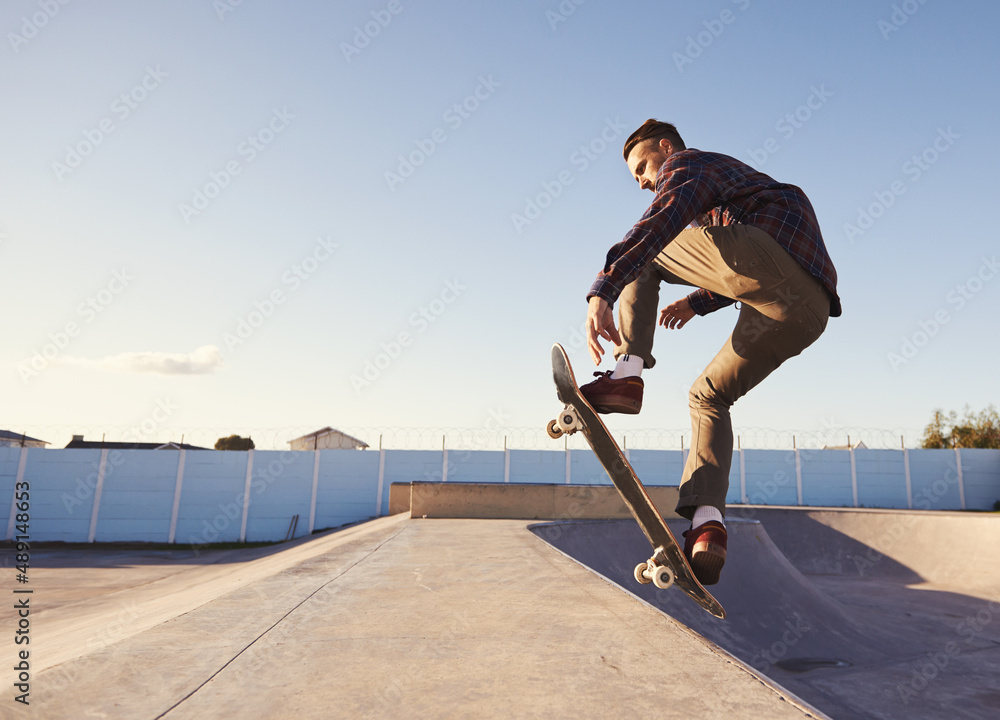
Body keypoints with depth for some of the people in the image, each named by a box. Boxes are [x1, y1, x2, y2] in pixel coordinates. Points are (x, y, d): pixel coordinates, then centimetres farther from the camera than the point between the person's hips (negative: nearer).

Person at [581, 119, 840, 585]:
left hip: (768, 256, -9)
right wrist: (696, 302, 40)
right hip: (808, 309, 9)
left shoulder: (685, 163, 14)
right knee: (708, 396, 18)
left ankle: (627, 372, -8)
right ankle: (707, 522, 3)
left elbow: (661, 220, -11)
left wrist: (603, 290, -23)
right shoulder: (730, 179, 42)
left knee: (641, 251, 8)